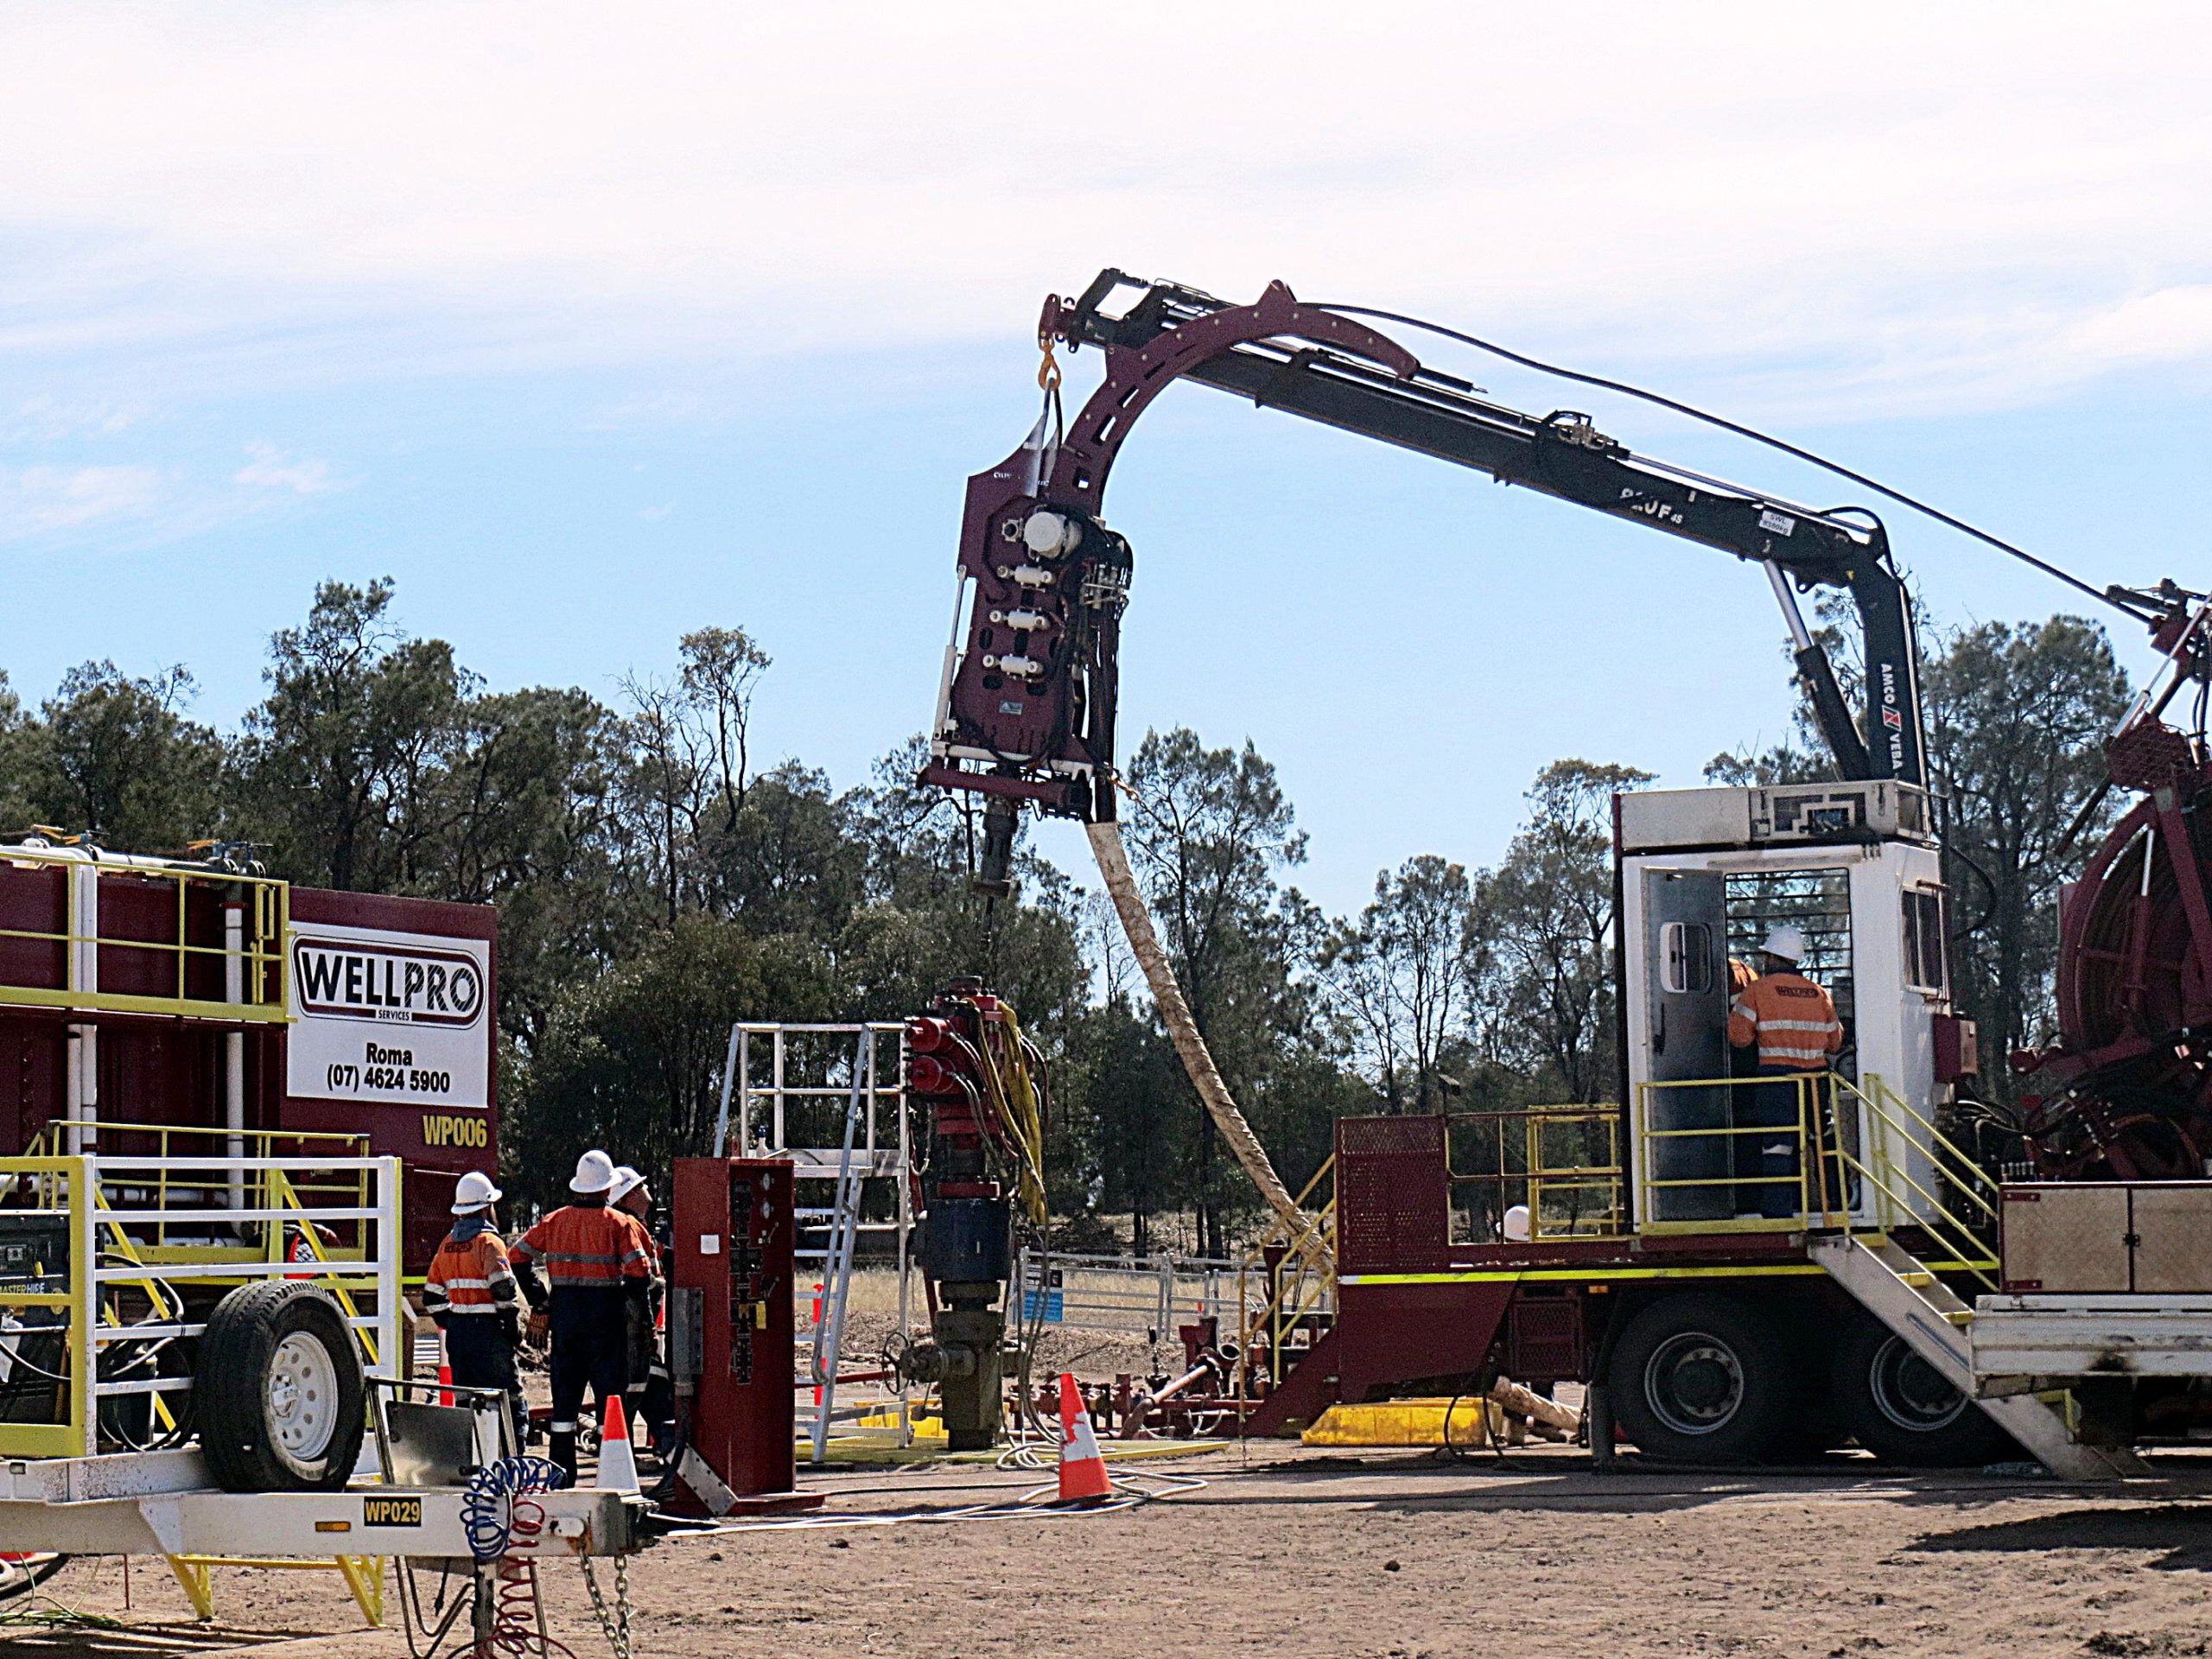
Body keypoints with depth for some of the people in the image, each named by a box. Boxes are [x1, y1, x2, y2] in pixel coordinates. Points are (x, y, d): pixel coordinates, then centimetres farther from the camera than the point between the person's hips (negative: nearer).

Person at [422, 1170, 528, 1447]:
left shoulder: (448, 1244, 13)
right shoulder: (489, 1242, -9)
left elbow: (432, 1296, 16)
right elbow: (504, 1289, -19)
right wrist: (513, 1326, -10)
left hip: (457, 1331, 7)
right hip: (487, 1330, -7)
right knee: (511, 1402, -4)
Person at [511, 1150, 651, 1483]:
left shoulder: (555, 1221, 5)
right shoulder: (618, 1223, -7)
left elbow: (519, 1257, 6)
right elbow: (637, 1271, -15)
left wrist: (539, 1300, 11)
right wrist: (636, 1309, -1)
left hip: (564, 1314, 4)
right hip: (605, 1314, -4)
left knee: (564, 1393, 9)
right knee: (610, 1393, 1)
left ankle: (561, 1472, 10)